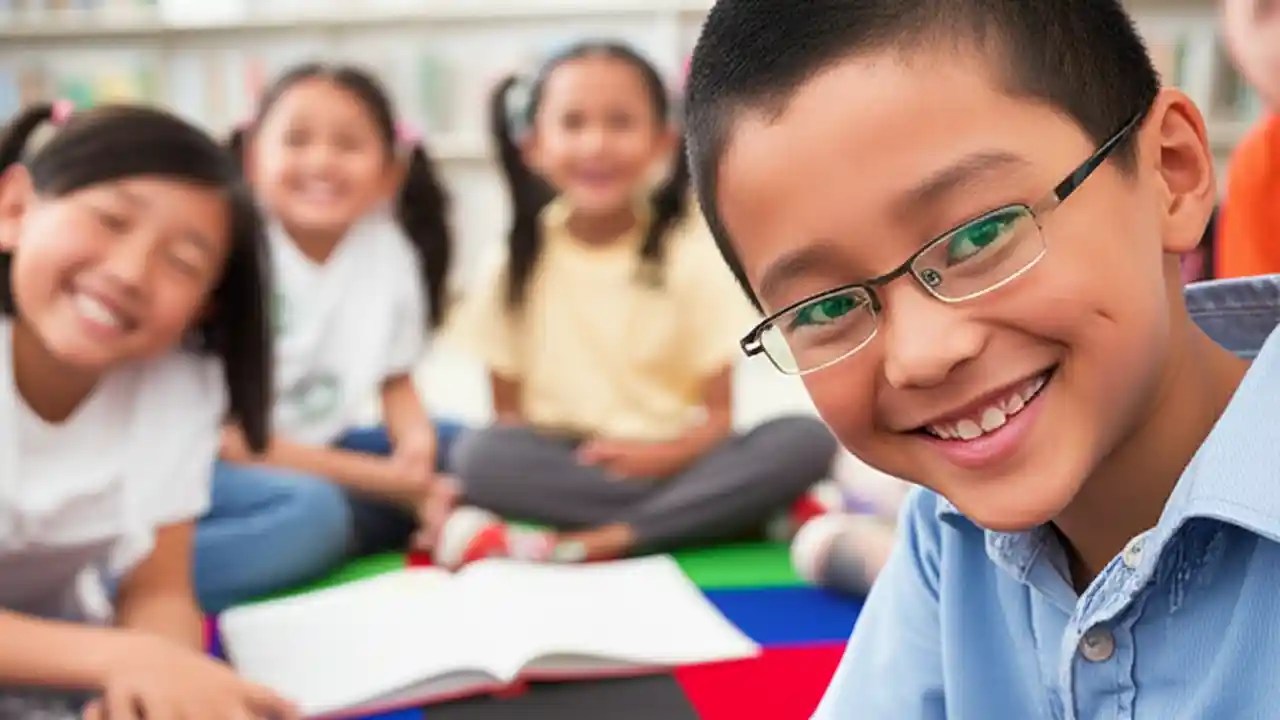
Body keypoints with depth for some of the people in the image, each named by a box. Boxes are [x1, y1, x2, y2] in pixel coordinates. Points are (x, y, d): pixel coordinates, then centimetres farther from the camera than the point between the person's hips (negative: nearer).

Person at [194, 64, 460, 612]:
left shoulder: (390, 250, -5)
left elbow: (395, 382, 9)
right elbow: (230, 436, -20)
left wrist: (417, 447, -15)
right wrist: (384, 479, -22)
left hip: (310, 450, 7)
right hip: (205, 462, -7)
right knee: (313, 511, -34)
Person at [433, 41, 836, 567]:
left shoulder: (693, 253, -2)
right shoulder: (519, 259, 0)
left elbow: (719, 415, -3)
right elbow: (506, 414, 2)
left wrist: (665, 454, -23)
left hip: (672, 462, 1)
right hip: (563, 467, 0)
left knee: (807, 439, -26)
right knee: (481, 455, -32)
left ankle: (582, 544, -29)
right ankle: (715, 511, -25)